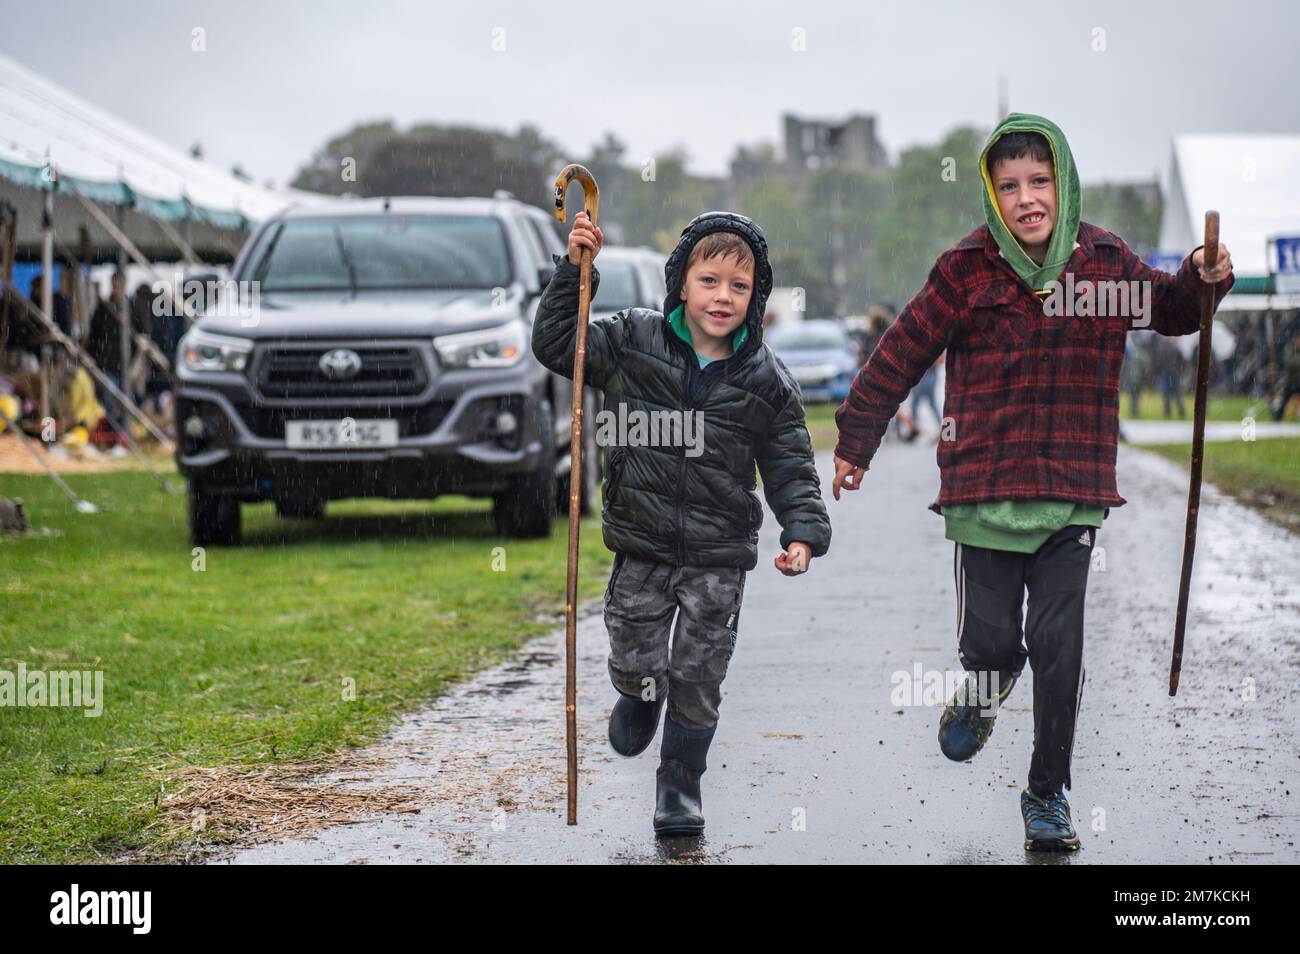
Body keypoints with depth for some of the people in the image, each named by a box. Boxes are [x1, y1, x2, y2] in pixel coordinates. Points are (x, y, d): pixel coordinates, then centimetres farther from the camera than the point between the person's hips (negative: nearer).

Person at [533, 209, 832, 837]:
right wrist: (574, 270, -13)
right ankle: (640, 698, 42)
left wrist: (803, 533, -14)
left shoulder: (767, 382, -3)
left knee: (698, 678, 4)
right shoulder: (633, 340, -4)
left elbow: (791, 469, 1)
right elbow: (556, 345, -4)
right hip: (642, 548, 0)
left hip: (719, 558, 0)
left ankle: (681, 781, 27)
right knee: (634, 665, 4)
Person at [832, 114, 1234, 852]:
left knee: (1059, 647, -1)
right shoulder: (967, 270, -7)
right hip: (983, 491, -1)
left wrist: (1204, 280, -1)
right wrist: (855, 445, 9)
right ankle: (985, 688, 38)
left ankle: (1049, 793, 15)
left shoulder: (1105, 260, 1)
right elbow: (899, 358, 2)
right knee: (991, 638, 0)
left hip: (1073, 493, 2)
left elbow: (1169, 311, 21)